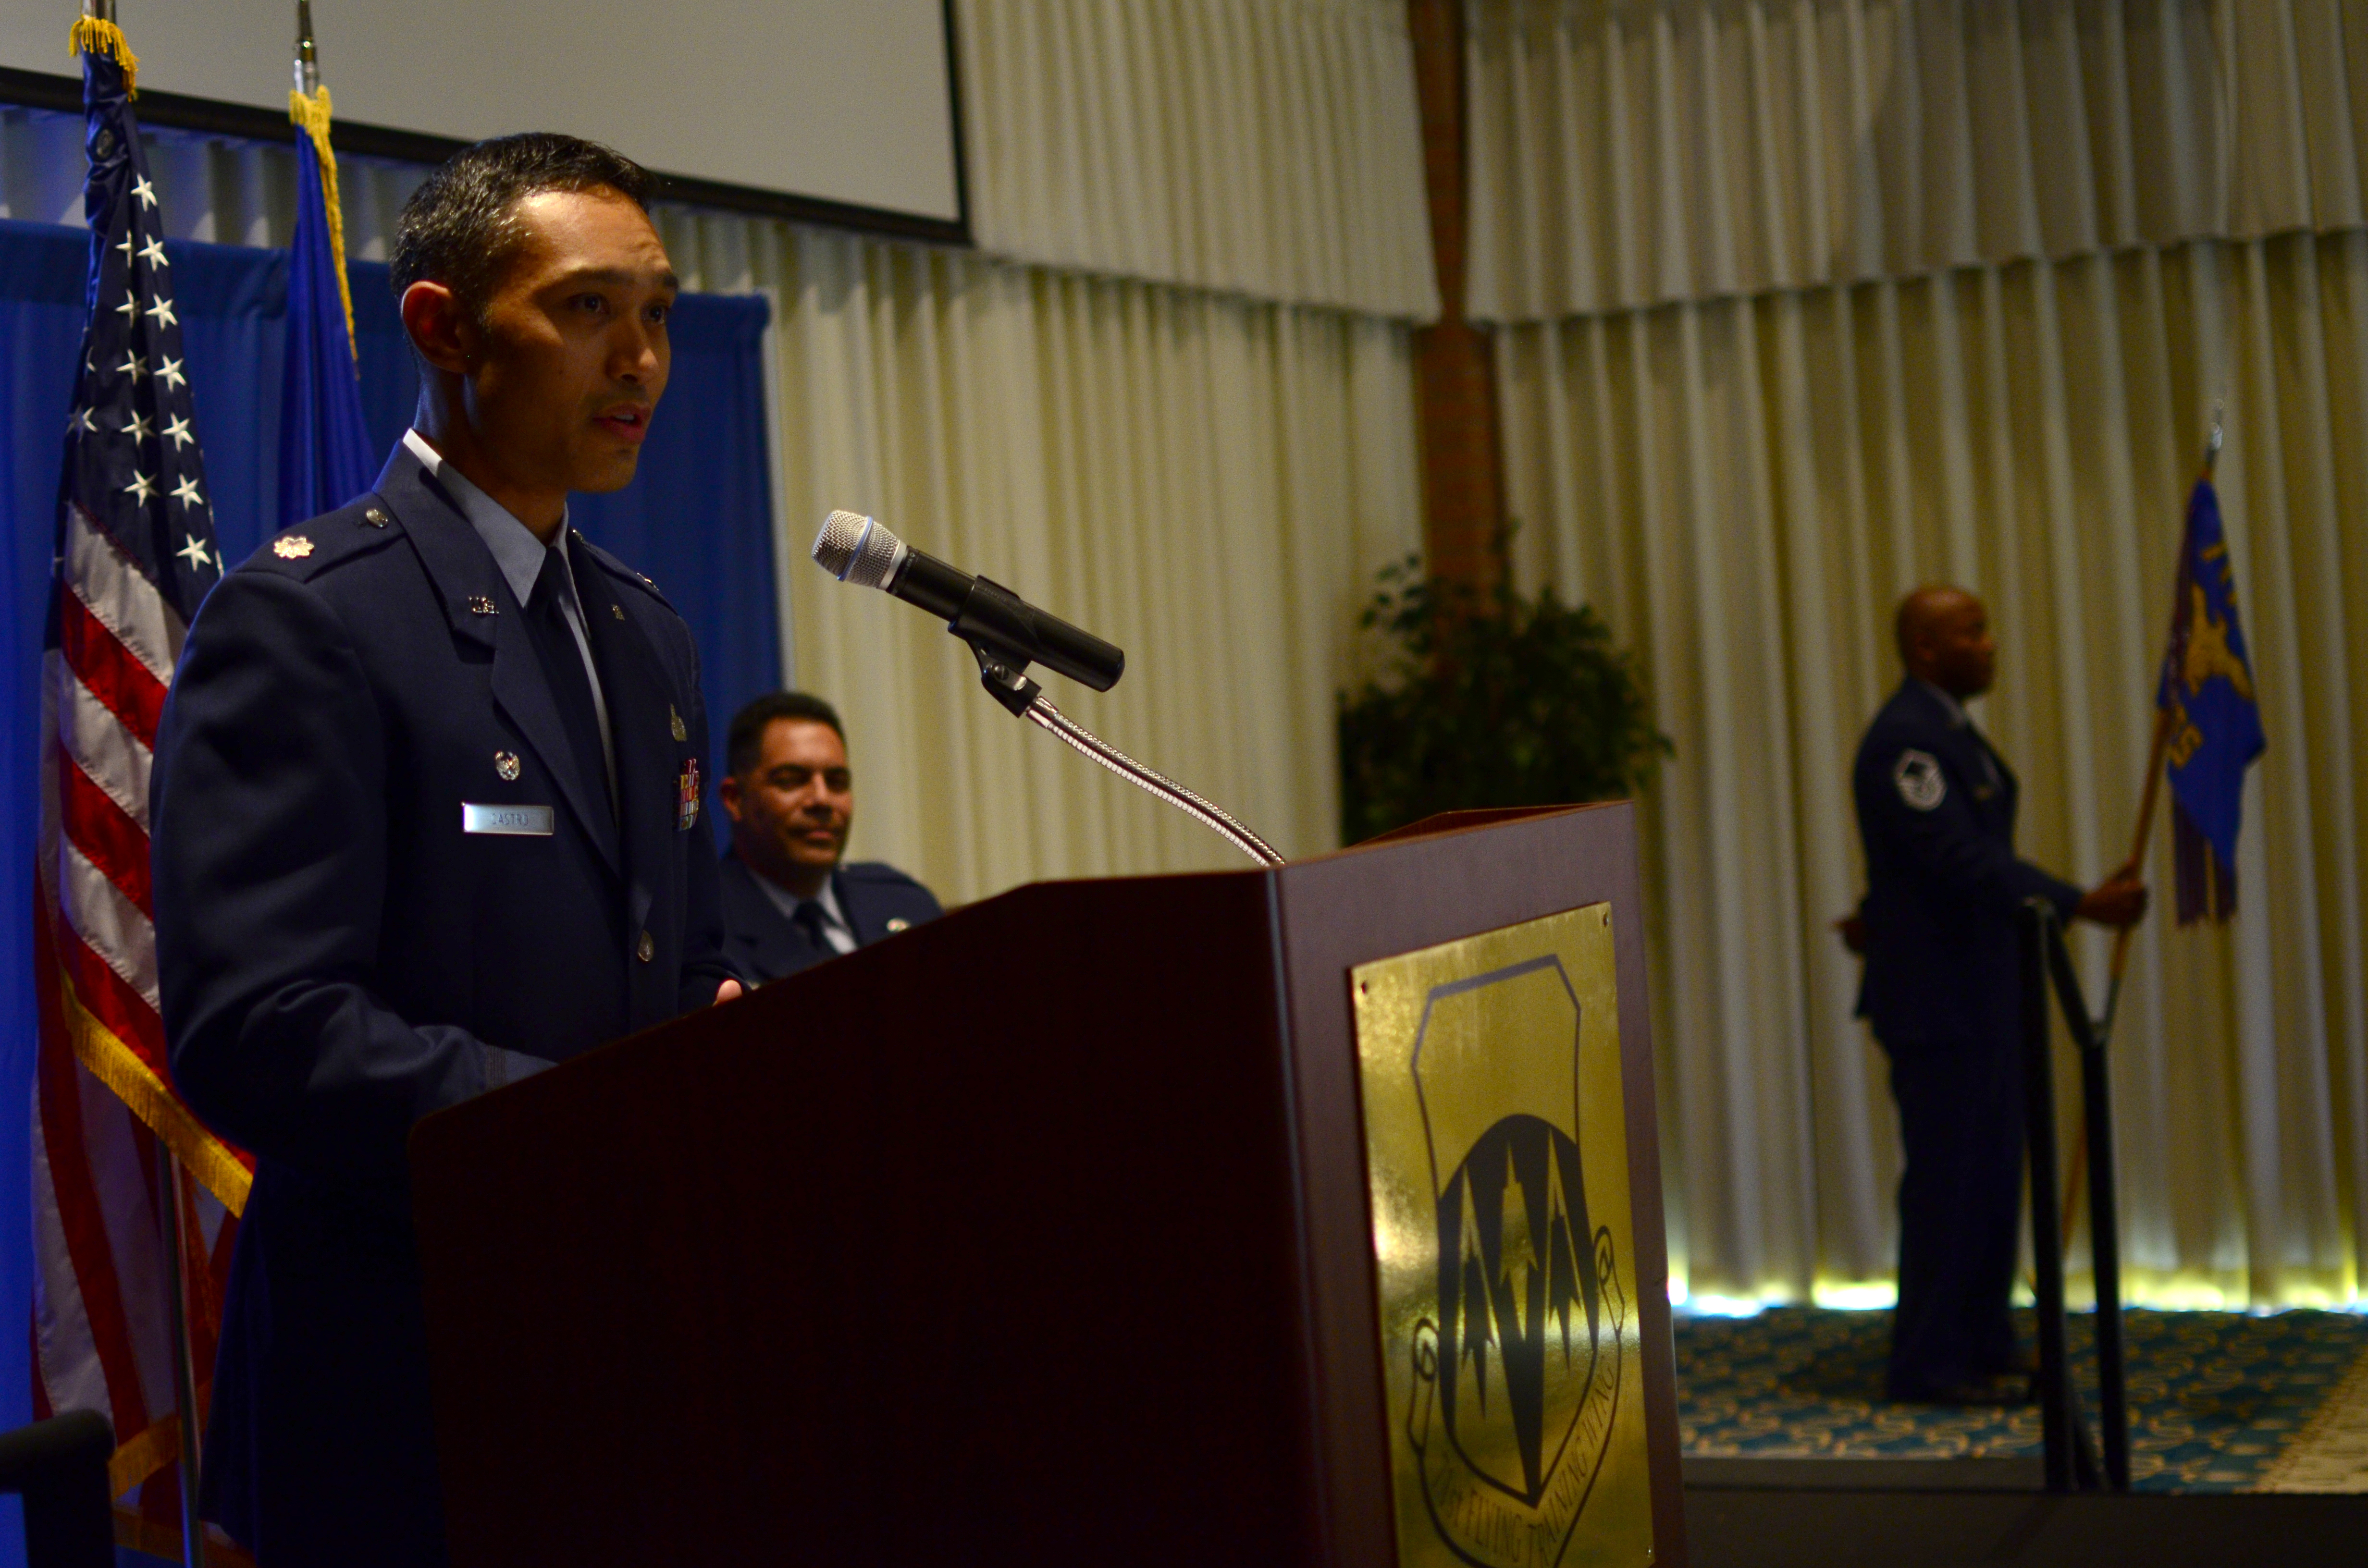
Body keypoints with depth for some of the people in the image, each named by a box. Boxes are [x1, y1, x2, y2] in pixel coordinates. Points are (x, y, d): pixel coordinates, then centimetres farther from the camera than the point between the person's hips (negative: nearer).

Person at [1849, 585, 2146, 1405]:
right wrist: (2083, 906, -31)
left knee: (1993, 1171, 13)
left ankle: (1984, 1346, 22)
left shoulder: (1947, 729, 14)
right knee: (1948, 1174, -5)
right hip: (1938, 995, -10)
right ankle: (1930, 1364, 3)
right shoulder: (1904, 739, -19)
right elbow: (1964, 860, -27)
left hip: (1985, 985, 10)